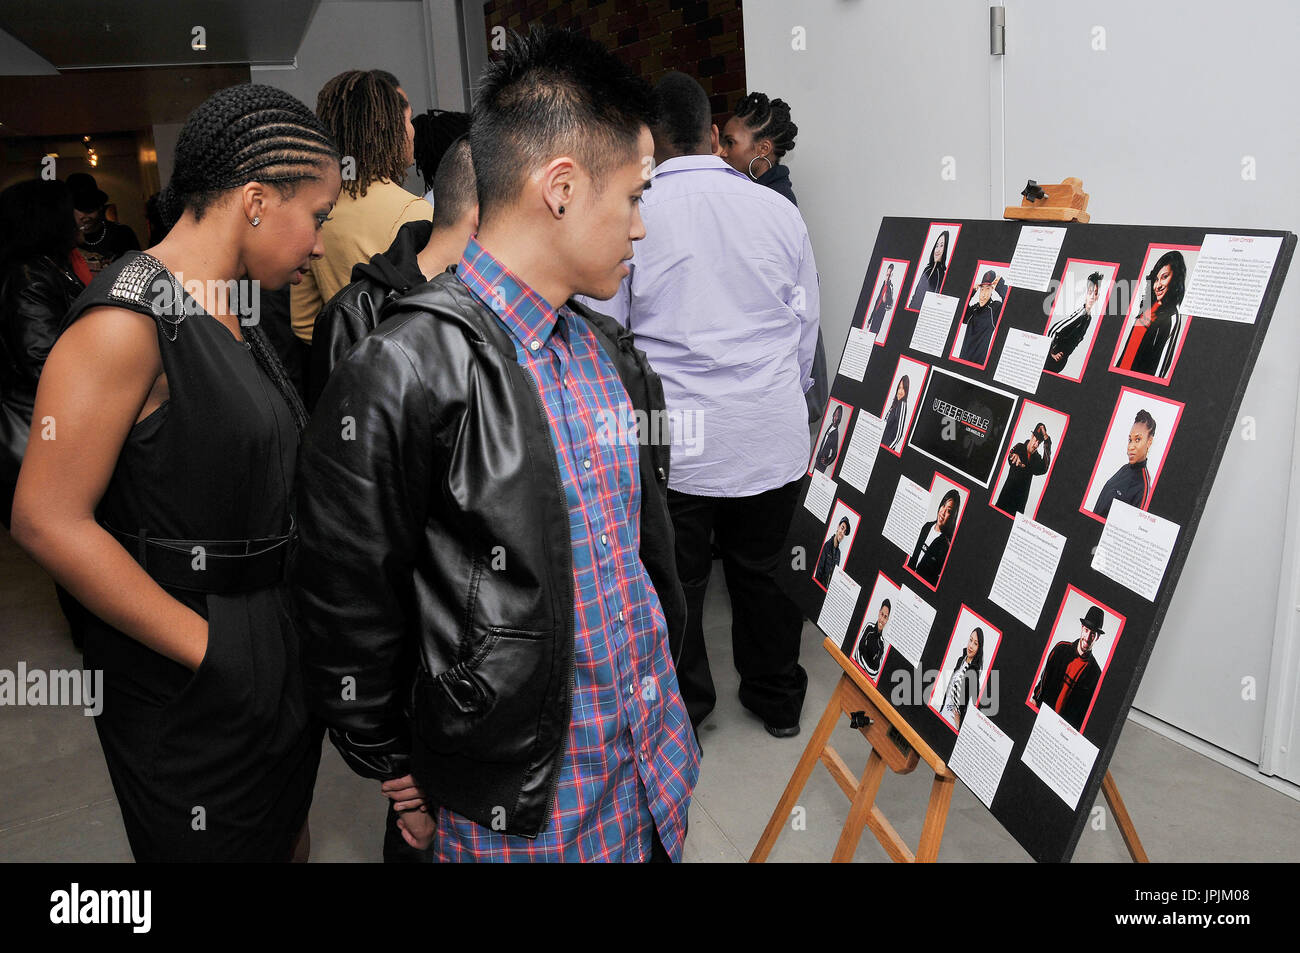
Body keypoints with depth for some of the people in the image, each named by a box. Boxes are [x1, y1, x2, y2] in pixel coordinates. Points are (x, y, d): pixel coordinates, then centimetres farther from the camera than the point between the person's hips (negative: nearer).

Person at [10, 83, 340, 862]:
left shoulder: (235, 314, 9)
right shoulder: (130, 316, -20)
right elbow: (49, 521, -22)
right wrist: (209, 649, -19)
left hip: (276, 644, 8)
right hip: (187, 691, -8)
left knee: (287, 837, 23)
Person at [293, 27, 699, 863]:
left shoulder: (611, 350, 4)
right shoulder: (404, 374, -21)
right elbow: (349, 608, -14)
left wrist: (657, 686, 17)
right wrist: (396, 772, -3)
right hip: (523, 803, -6)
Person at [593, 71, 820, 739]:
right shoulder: (778, 209, 3)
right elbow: (807, 323, 11)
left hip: (672, 439, -3)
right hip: (773, 434, 4)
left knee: (672, 578, 12)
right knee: (764, 570, 15)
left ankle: (680, 709, 29)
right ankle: (778, 700, 33)